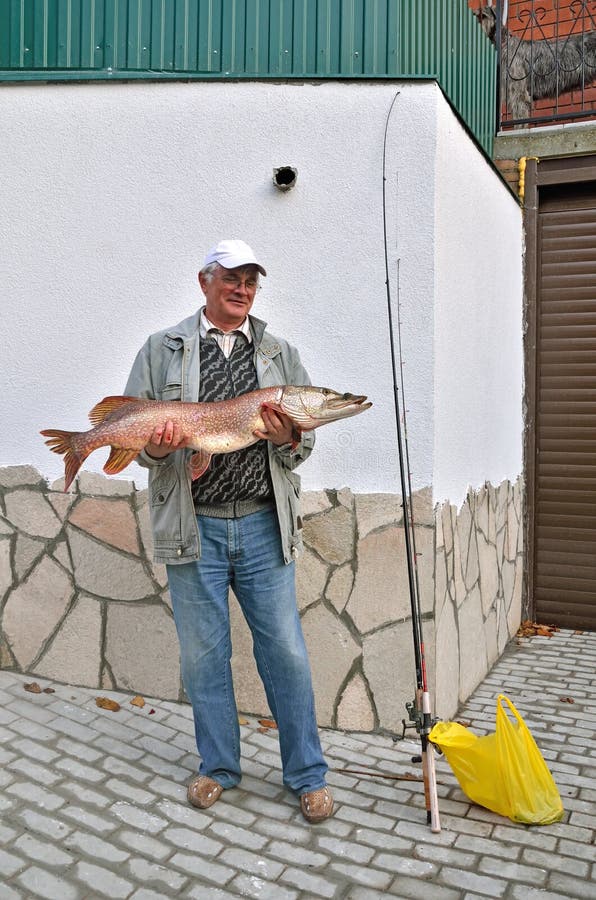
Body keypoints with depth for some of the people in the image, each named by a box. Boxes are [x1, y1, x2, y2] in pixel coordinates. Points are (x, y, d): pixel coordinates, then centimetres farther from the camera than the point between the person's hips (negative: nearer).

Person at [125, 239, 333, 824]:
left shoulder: (280, 355, 11)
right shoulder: (161, 351, 7)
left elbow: (305, 441, 9)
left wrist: (288, 439, -14)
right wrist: (156, 448, -16)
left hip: (263, 525, 1)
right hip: (193, 527, 0)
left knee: (285, 653, 5)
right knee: (203, 655, 11)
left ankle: (307, 775, 21)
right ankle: (218, 767, 30)